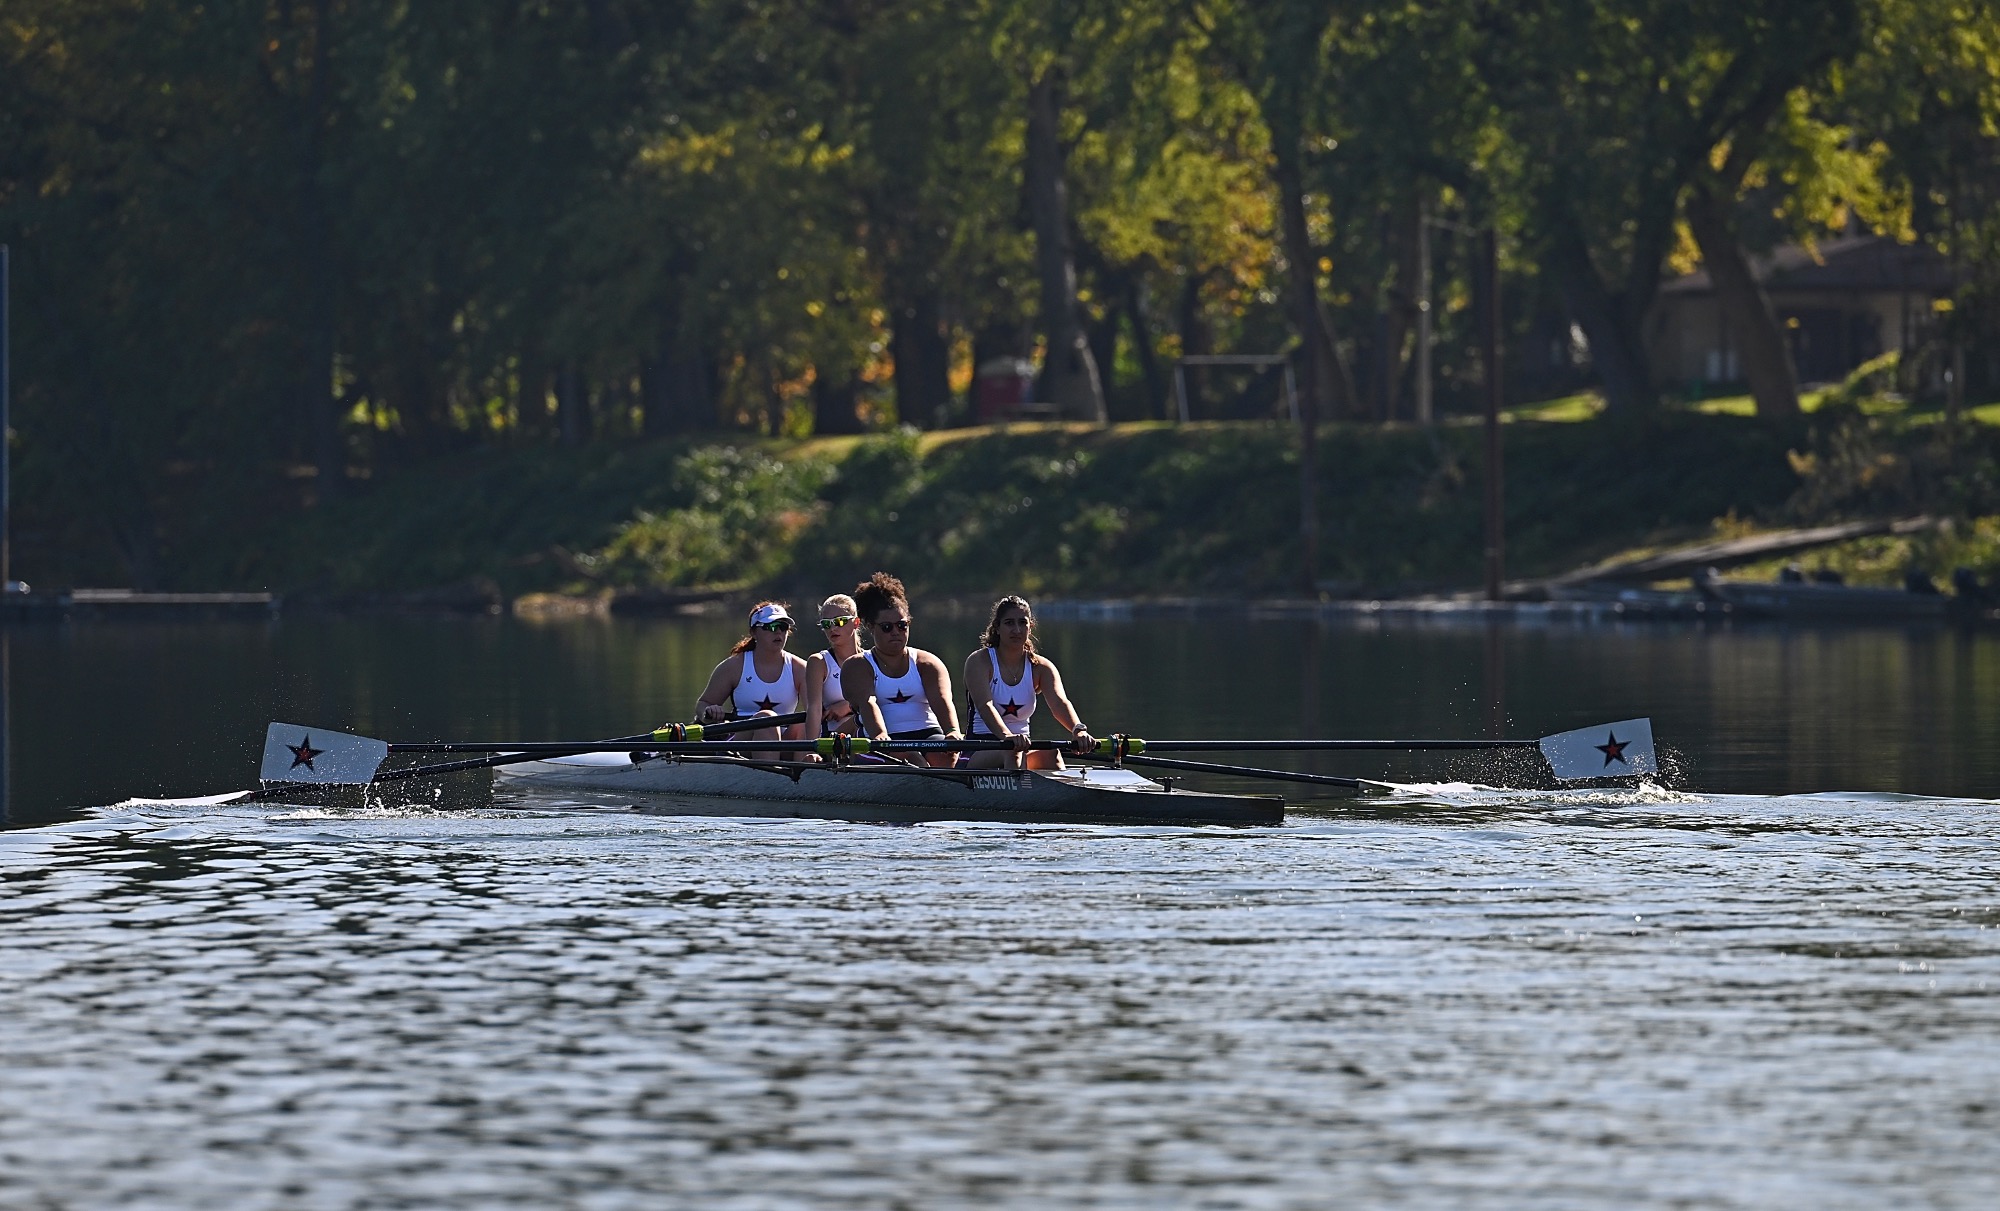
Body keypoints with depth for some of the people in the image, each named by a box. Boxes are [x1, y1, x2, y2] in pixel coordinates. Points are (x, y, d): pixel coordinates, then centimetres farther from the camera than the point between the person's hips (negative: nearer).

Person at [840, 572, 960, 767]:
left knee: (942, 754, -33)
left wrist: (953, 732, -29)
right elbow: (867, 703, -12)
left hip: (928, 736, 2)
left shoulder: (927, 664, 14)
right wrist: (880, 736, -34)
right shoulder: (856, 667, 9)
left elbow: (941, 701, -6)